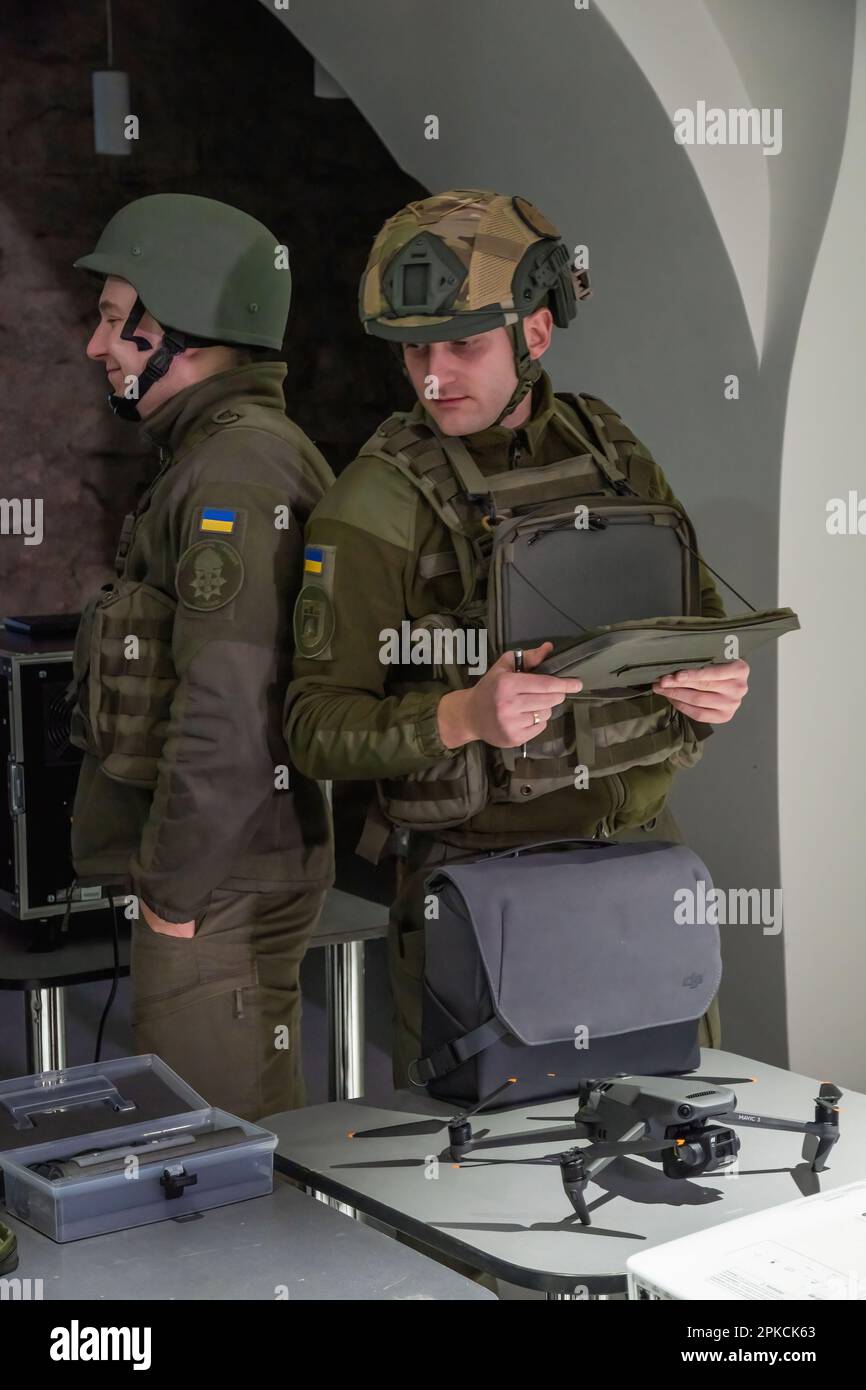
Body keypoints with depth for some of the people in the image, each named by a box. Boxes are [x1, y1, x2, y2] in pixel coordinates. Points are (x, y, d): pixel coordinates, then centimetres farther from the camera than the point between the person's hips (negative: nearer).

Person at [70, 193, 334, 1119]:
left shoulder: (237, 472, -17)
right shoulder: (216, 459, 16)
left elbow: (230, 706, -24)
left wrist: (173, 886, -16)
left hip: (220, 888, -10)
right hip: (232, 877, 10)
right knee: (248, 1150, 18)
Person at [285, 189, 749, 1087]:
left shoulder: (607, 449, 5)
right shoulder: (378, 501, -11)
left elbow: (702, 612, 14)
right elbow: (316, 726, -12)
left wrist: (720, 683, -9)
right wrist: (462, 716, -28)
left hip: (645, 850, 5)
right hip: (480, 873, -5)